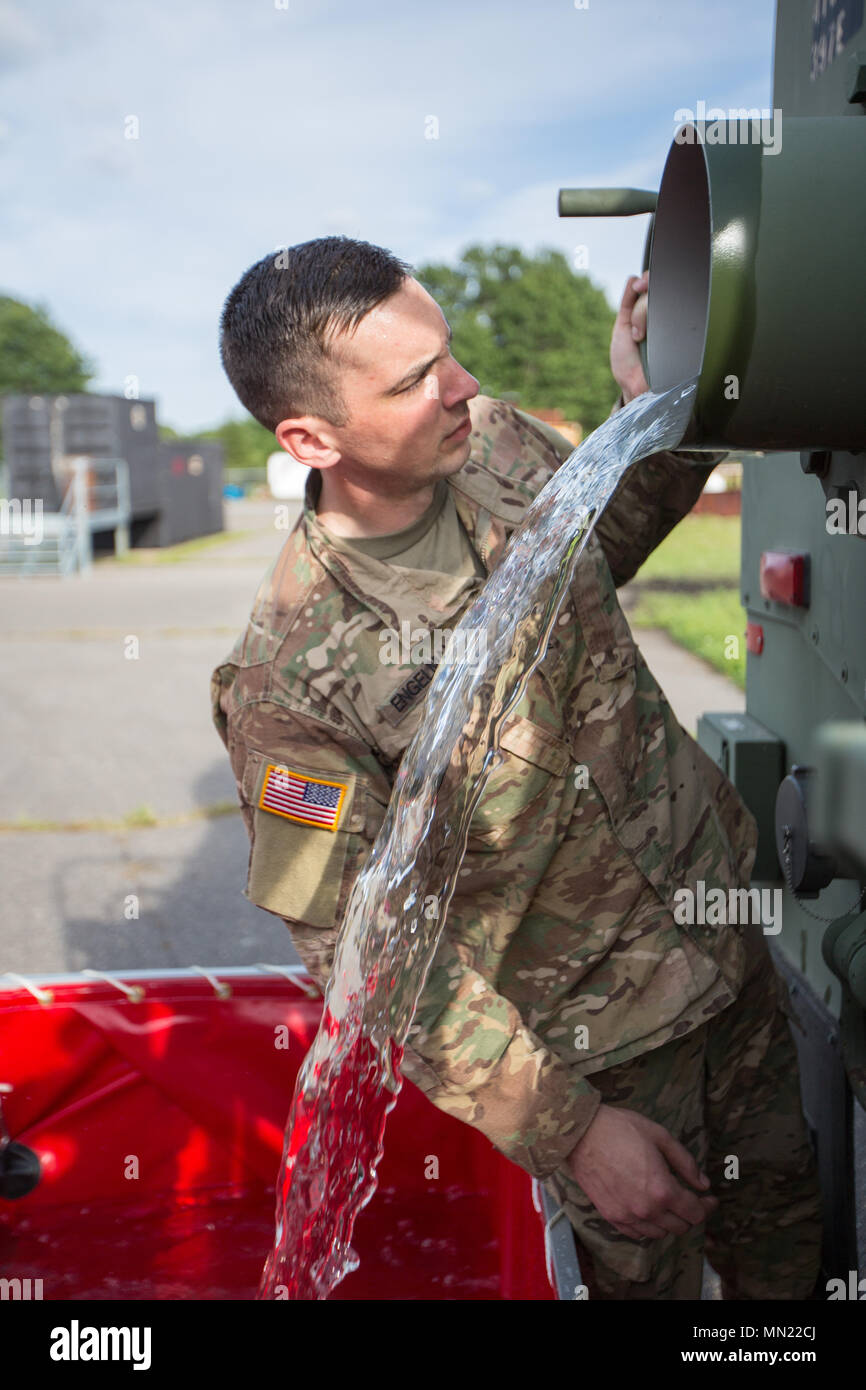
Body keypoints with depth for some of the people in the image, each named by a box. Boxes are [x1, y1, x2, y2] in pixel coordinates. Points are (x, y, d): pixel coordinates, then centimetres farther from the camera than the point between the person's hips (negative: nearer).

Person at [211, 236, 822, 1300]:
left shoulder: (498, 443, -10)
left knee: (784, 1225, 25)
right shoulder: (287, 682, -28)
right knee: (649, 1264, 18)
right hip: (595, 1038, -6)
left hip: (724, 926, 6)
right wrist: (571, 1129, -18)